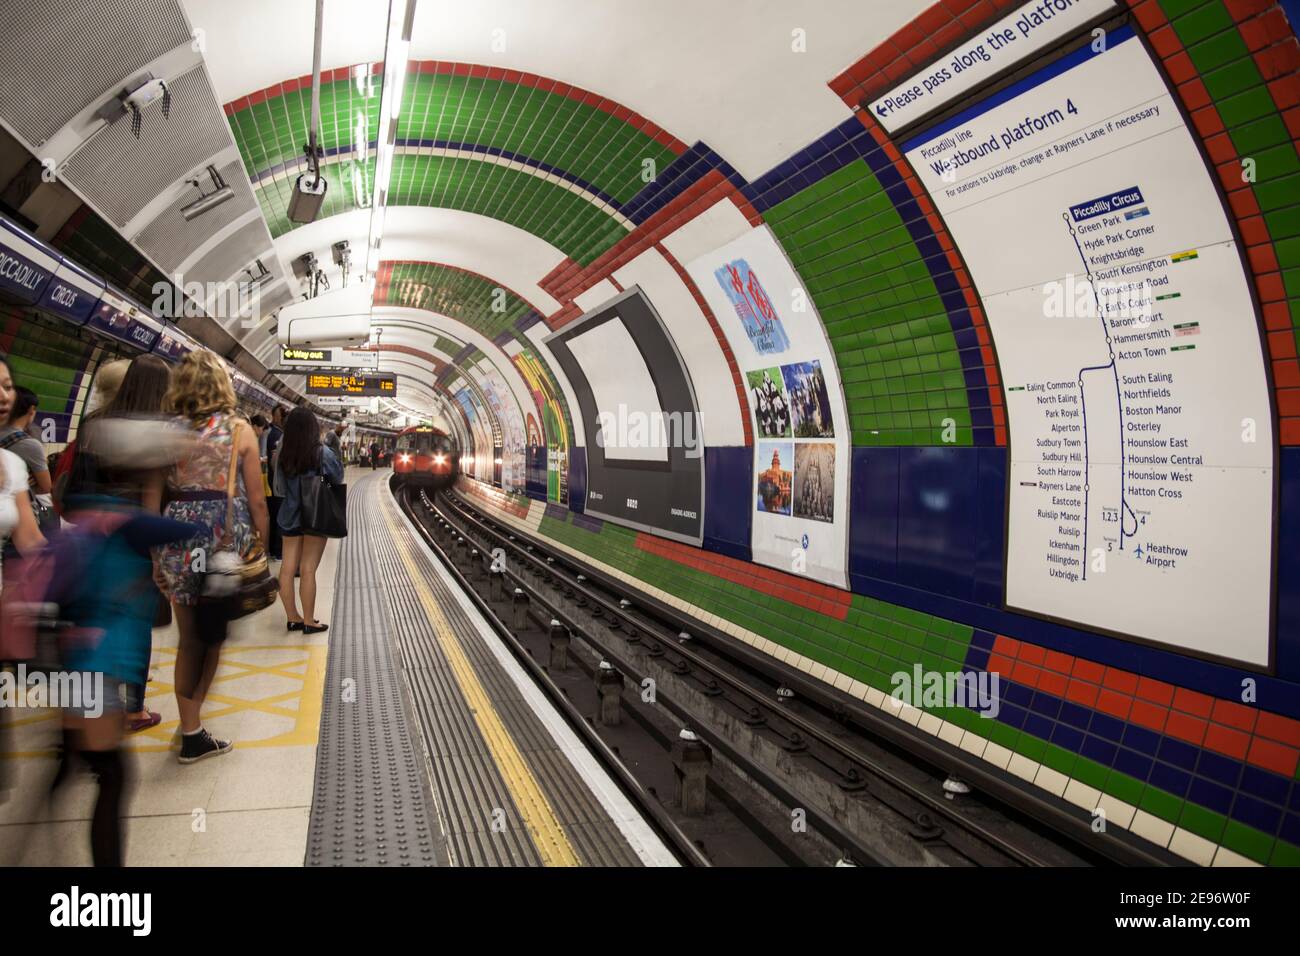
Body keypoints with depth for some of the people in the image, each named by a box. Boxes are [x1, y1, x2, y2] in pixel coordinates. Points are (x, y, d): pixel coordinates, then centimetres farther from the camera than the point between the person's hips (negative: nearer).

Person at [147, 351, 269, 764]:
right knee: (212, 634, 11)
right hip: (227, 540, -2)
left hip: (179, 537, 2)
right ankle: (192, 735, 19)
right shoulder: (239, 430, -4)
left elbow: (152, 499, 0)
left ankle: (191, 730, 19)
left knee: (190, 638, 14)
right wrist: (263, 549, 5)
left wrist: (155, 556, 8)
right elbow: (256, 500, -5)